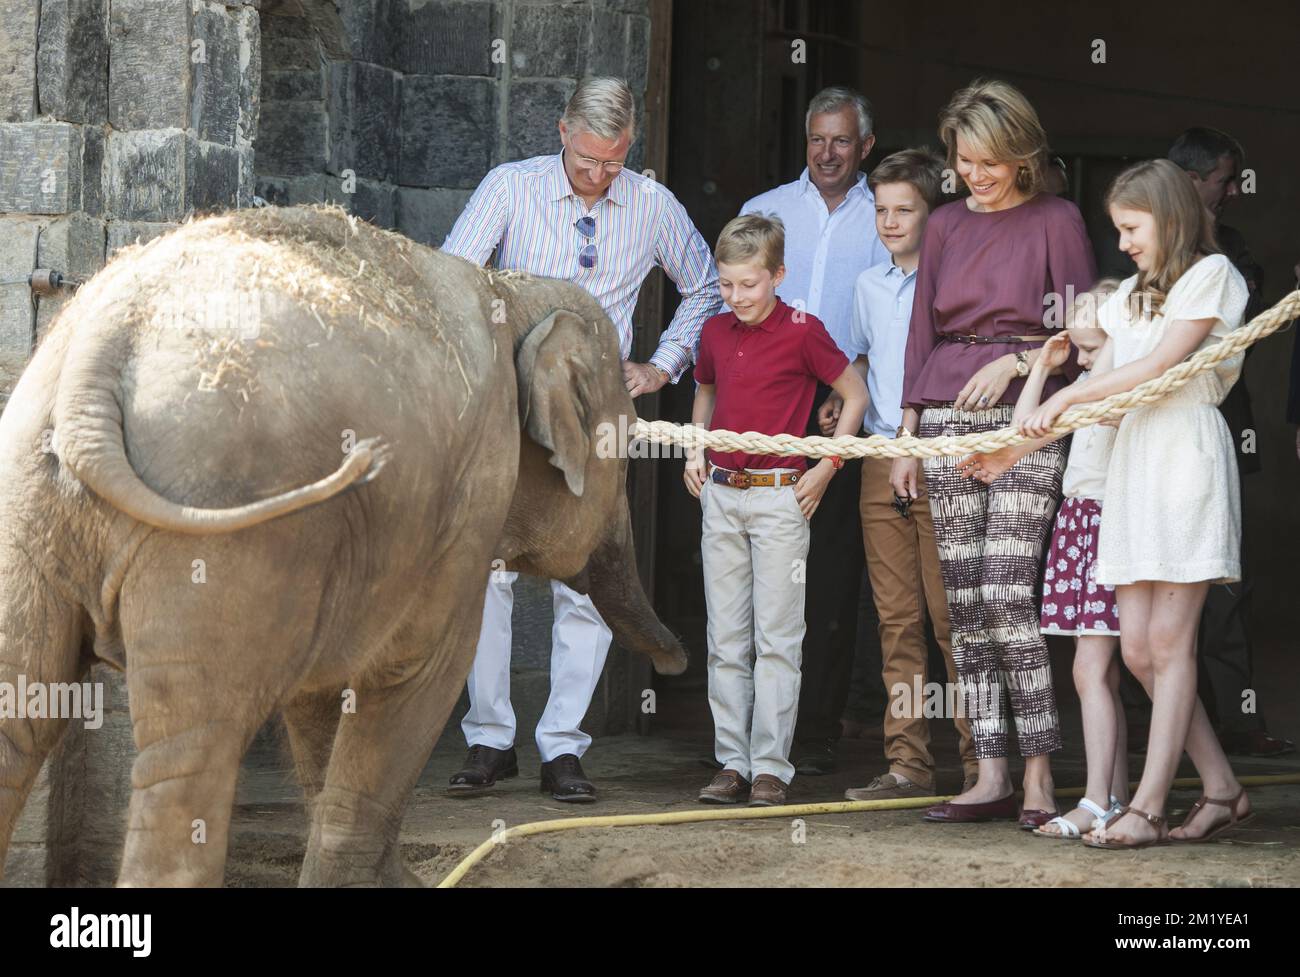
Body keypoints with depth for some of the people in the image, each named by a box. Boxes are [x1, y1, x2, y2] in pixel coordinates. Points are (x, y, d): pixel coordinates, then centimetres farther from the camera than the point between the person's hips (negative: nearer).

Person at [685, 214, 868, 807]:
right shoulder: (715, 332, 7)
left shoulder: (802, 333, -9)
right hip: (720, 493, 6)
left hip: (780, 496, -5)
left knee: (776, 639, -4)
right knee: (725, 639, 7)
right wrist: (695, 452, 13)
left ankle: (771, 768, -2)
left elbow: (855, 395, 0)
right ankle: (732, 763, 11)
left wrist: (827, 467, -5)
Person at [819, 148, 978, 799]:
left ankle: (979, 763, -4)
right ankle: (908, 764, 8)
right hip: (881, 462, 6)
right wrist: (840, 400, 13)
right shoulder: (870, 286, 15)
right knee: (897, 618, 6)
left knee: (950, 616, -8)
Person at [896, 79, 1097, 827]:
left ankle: (1040, 775, -10)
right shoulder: (946, 226, 16)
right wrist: (908, 437, 14)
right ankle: (991, 778, 4)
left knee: (1006, 593, -15)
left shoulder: (1056, 221, 2)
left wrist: (1015, 361, -15)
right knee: (964, 603, 1)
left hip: (1025, 420, -5)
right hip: (949, 421, 5)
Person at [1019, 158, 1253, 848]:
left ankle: (1147, 808, -12)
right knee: (1139, 648, 0)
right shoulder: (1132, 294, 24)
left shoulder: (1211, 273, 0)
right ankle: (1222, 791, 8)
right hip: (1132, 460, 8)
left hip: (1187, 449, -8)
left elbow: (1157, 365, -8)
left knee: (1169, 640, -9)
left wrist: (1068, 397, -5)